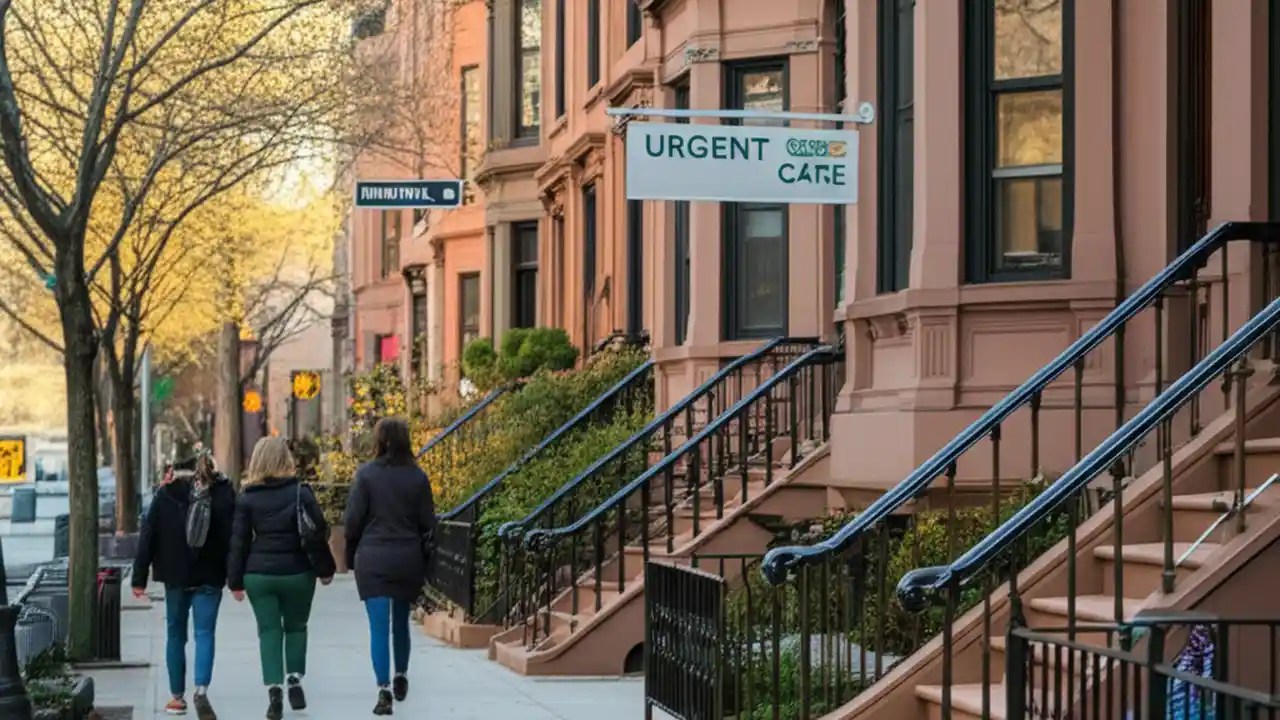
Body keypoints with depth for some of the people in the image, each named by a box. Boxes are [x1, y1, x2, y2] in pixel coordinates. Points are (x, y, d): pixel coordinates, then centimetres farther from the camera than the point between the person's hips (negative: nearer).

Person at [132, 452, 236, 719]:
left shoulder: (165, 494, -2)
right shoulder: (224, 491, -2)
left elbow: (148, 536, -2)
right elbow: (234, 535, -2)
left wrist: (140, 577, 2)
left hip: (175, 576, 1)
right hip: (210, 576, -1)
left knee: (176, 635, 14)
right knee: (205, 634, -1)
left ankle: (177, 697, 18)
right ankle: (201, 689, -22)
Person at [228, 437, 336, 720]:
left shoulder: (247, 498, -1)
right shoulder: (300, 492, -3)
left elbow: (239, 541, 0)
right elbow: (318, 532, -3)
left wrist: (236, 581, 5)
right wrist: (325, 569, 6)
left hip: (259, 574, 0)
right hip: (297, 572, 0)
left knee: (269, 631, 4)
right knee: (295, 626, 18)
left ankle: (274, 689, -7)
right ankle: (295, 680, 9)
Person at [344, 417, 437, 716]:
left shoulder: (366, 474, -7)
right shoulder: (418, 477, 0)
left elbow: (353, 520, -6)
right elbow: (427, 523, 3)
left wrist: (351, 556, 8)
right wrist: (423, 560, 13)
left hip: (373, 559, -3)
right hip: (408, 558, 3)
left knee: (379, 626, -5)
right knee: (401, 621, 21)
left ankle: (384, 690, -15)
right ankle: (401, 678, 37)